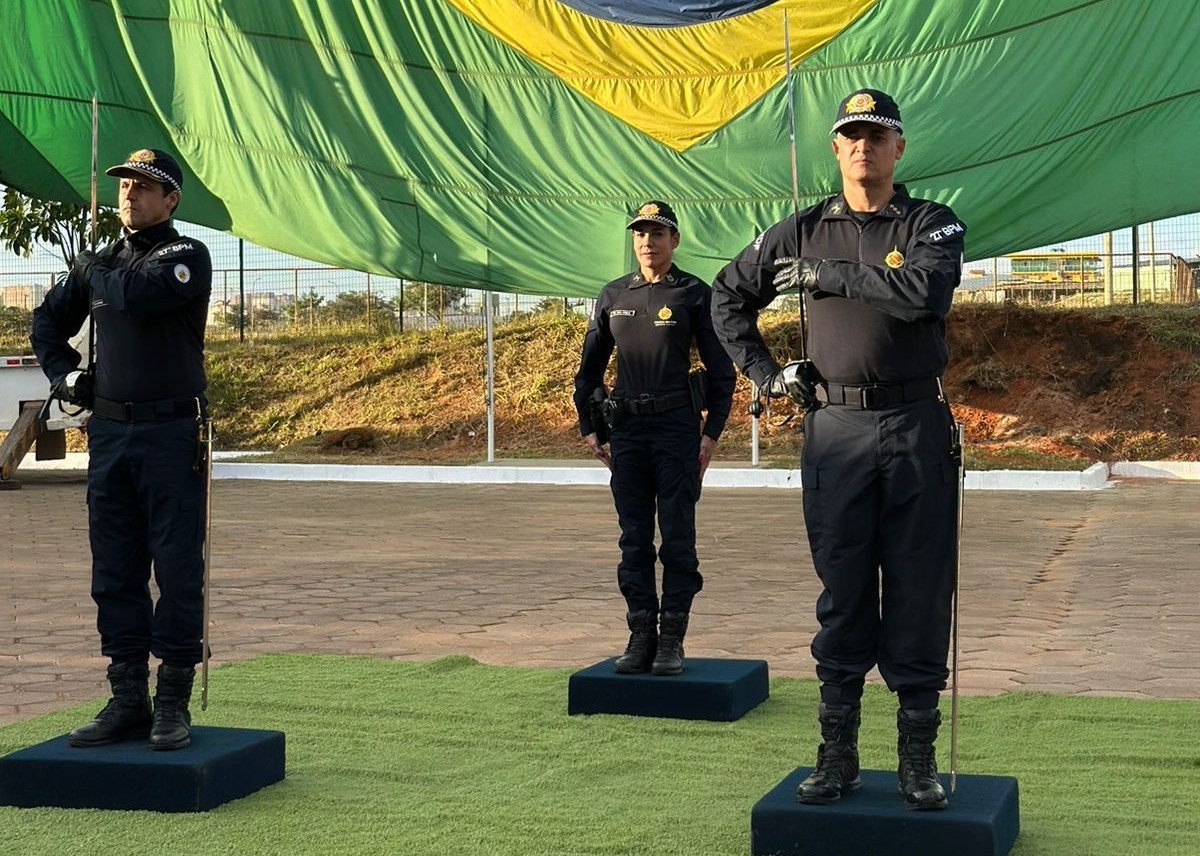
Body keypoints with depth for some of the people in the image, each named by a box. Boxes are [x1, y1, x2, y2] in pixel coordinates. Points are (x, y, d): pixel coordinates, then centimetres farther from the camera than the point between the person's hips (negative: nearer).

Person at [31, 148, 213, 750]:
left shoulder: (187, 256, -3)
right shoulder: (100, 263, 15)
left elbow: (141, 294, -23)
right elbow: (47, 322, 29)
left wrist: (96, 272, -3)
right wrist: (65, 374, 12)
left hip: (171, 434, -6)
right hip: (108, 432, 6)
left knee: (177, 572, -3)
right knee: (115, 575, 7)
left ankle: (173, 704, 3)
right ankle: (128, 701, 14)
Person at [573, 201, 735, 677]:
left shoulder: (694, 295, 0)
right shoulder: (613, 296, 11)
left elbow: (720, 370, 1)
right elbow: (590, 366, 18)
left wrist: (712, 433, -6)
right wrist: (587, 426, 10)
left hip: (677, 426, -4)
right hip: (626, 427, 4)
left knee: (677, 536, -2)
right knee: (634, 537, 5)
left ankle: (672, 638, 3)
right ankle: (641, 636, 10)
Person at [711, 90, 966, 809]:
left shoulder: (933, 225, 2)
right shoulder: (804, 231, 10)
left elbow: (923, 292, -20)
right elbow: (729, 296, 20)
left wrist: (823, 275, -12)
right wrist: (767, 373, 9)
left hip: (916, 428, -2)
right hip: (835, 429, 2)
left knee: (919, 594, 1)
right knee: (842, 595, 4)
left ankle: (919, 758, 9)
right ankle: (838, 755, 11)